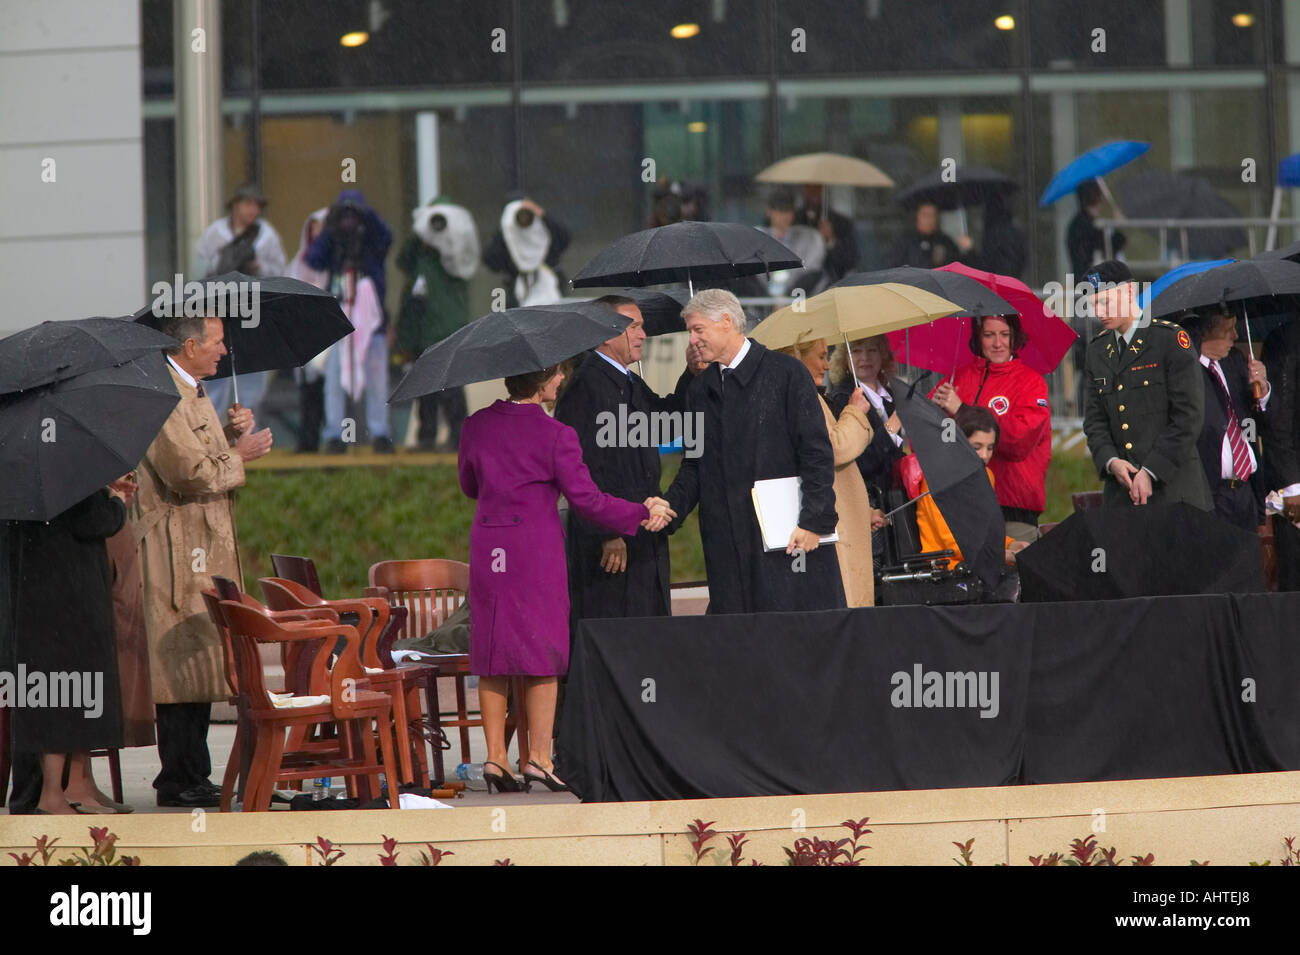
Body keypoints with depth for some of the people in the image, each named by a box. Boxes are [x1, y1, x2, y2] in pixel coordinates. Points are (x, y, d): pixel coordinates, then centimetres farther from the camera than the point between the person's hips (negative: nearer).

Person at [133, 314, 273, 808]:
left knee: (198, 663, 10)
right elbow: (190, 473, -22)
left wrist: (232, 434, 8)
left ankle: (191, 776, 13)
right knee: (183, 664, -9)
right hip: (178, 549, -10)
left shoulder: (194, 394, 19)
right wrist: (239, 455, -8)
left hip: (208, 546, 10)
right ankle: (181, 781, -7)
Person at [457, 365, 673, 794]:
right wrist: (642, 514, 1)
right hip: (537, 548, -4)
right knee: (542, 650, 2)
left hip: (487, 548, 4)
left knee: (492, 652, 8)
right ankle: (538, 756, -1)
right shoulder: (556, 436, -11)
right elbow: (585, 499, -9)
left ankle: (496, 755, 5)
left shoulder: (476, 426, 4)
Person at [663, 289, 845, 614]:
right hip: (729, 547, 5)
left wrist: (813, 521, -12)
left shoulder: (786, 372, -2)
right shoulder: (700, 389, 15)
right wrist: (669, 507, -2)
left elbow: (817, 453, -5)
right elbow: (694, 466, 16)